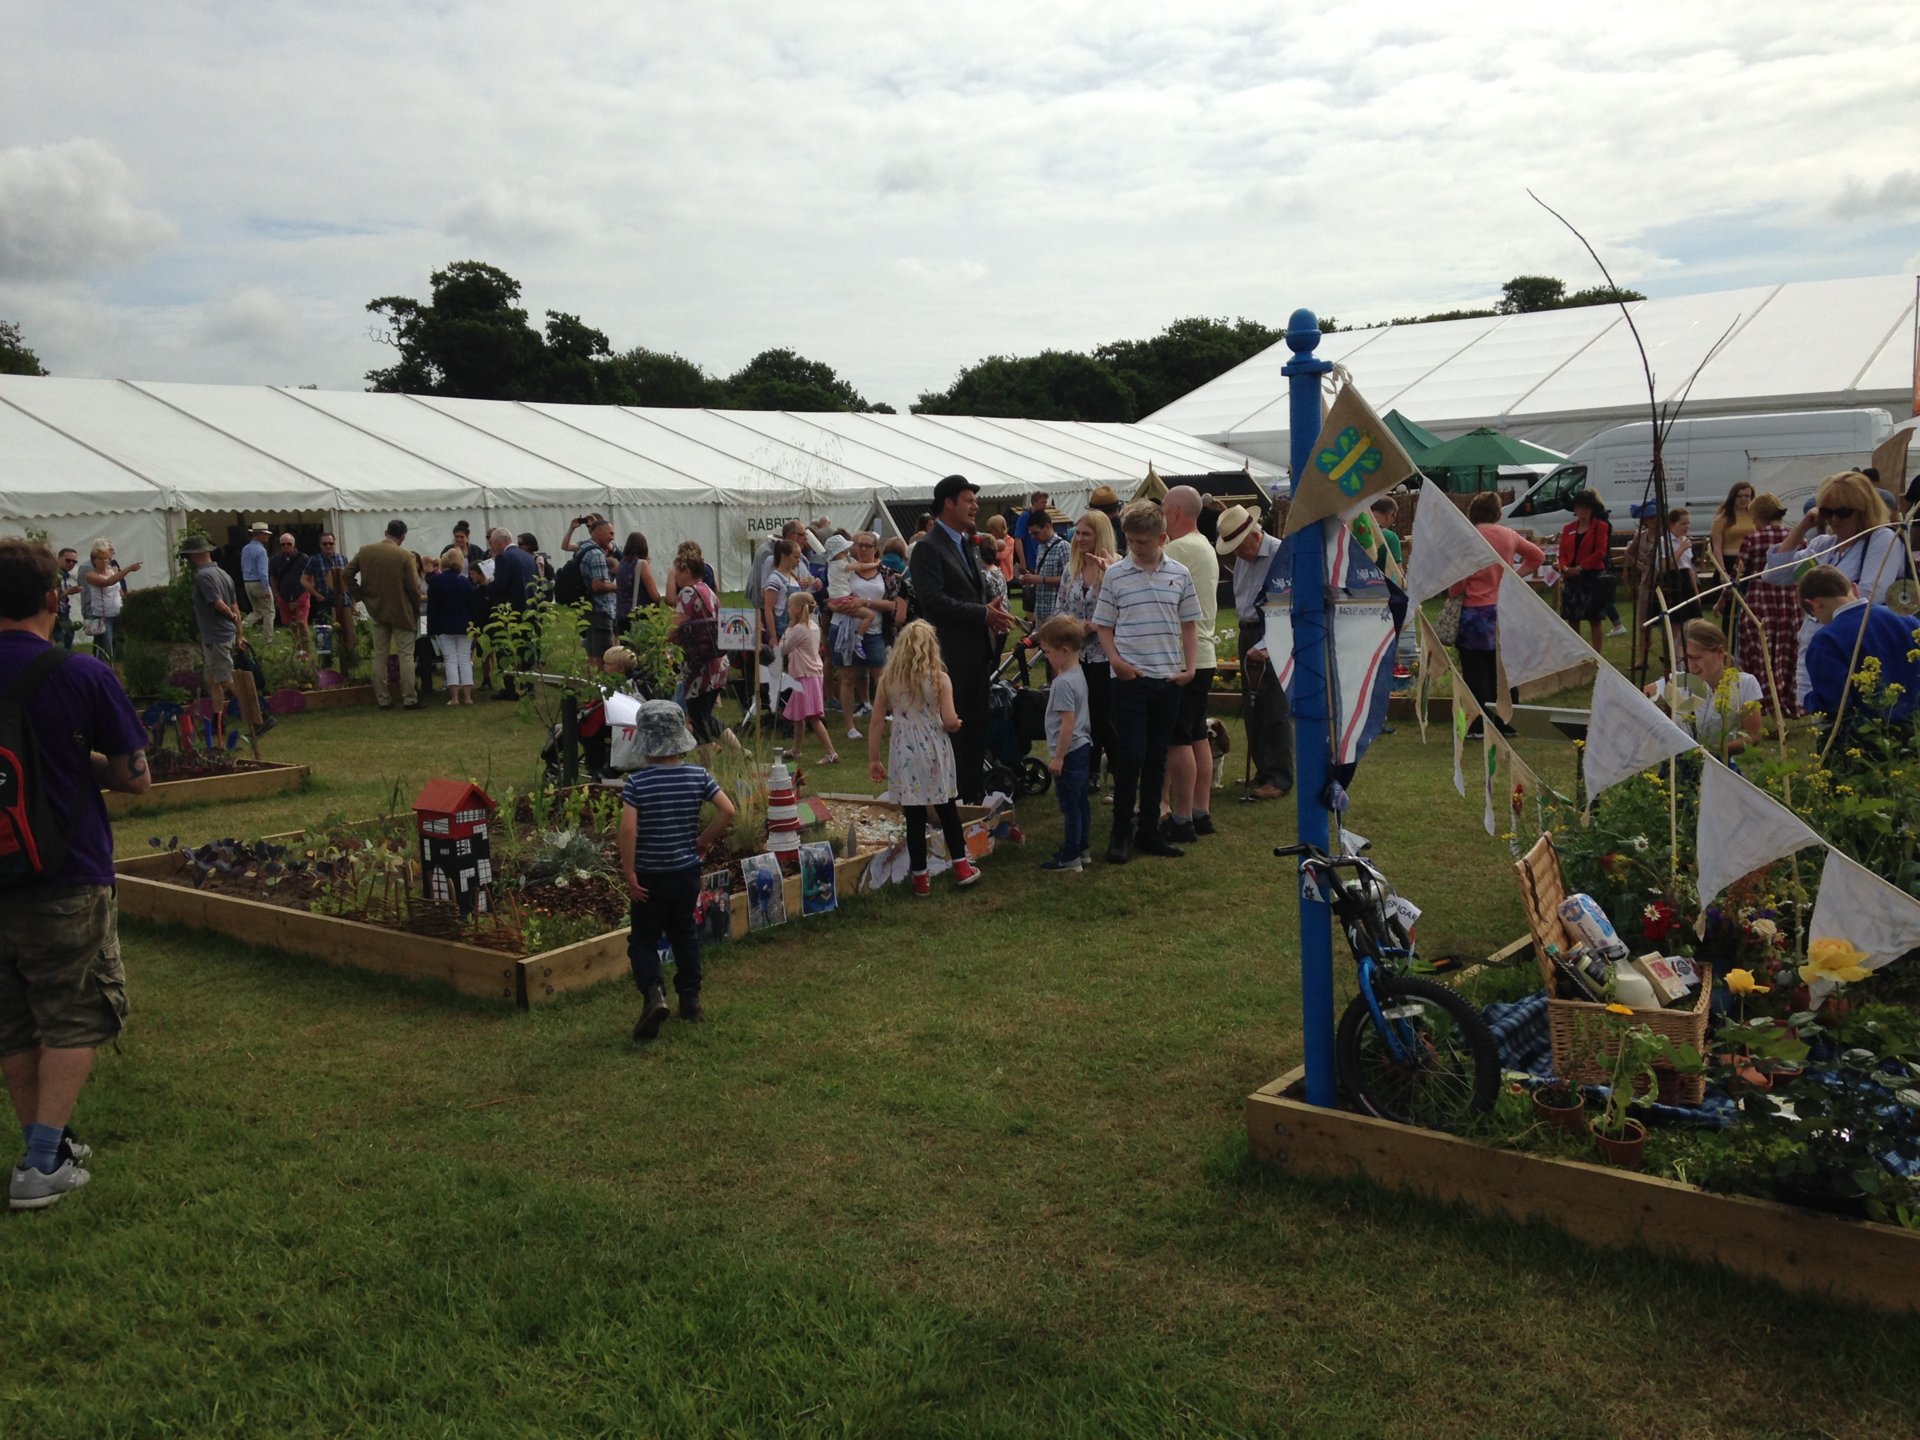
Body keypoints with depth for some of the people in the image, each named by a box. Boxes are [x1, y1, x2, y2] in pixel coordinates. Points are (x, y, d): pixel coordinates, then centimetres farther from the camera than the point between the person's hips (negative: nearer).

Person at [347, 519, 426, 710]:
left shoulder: (365, 551, 0)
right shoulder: (406, 556, -14)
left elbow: (347, 574, 3)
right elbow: (413, 587, -15)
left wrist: (361, 595, 9)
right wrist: (419, 600, 4)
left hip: (377, 610, 4)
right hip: (401, 611, -4)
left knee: (380, 656, 10)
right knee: (406, 656, 2)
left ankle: (382, 699, 12)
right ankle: (410, 699, 1)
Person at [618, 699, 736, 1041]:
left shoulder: (637, 782, -14)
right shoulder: (698, 776, -6)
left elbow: (628, 829, -22)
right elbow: (728, 811, -10)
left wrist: (629, 873, -14)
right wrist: (705, 841, 4)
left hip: (649, 875, -3)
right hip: (686, 872, 3)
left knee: (643, 939, 8)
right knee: (684, 933, 21)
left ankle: (653, 992, -14)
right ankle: (690, 997, 24)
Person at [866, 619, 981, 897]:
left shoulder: (888, 679, -1)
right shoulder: (939, 679, -8)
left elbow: (877, 722, 0)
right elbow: (950, 721, -16)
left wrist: (873, 760, 7)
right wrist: (958, 725, 8)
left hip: (904, 755, 1)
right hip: (934, 752, -1)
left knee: (914, 817, 6)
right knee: (947, 809, 16)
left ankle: (920, 877, 13)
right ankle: (961, 866, 25)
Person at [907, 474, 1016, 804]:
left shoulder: (966, 545, 17)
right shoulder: (928, 548, -11)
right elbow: (932, 600, -20)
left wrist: (995, 611, 0)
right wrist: (983, 614, -21)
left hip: (978, 652, 9)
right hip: (952, 656, -8)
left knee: (976, 731, 14)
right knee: (954, 731, -2)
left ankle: (974, 796, 23)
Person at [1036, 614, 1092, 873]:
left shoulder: (1063, 683, -21)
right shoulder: (1078, 675, 8)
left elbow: (1068, 722, -23)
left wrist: (1058, 756, -20)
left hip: (1069, 752, -10)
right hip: (1082, 748, 10)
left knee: (1069, 805, -4)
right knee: (1081, 801, 16)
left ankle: (1070, 857, 1)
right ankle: (1082, 849, 26)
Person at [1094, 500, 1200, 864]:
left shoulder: (1179, 574, 5)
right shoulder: (1115, 575, 0)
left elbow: (1189, 624, 10)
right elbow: (1104, 625, 5)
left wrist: (1189, 667, 0)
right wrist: (1116, 660, -10)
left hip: (1168, 678, 2)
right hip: (1130, 677, -2)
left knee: (1157, 757, 9)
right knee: (1130, 755, -4)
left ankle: (1149, 831, 19)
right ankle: (1120, 832, 7)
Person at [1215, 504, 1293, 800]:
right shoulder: (1242, 558, 10)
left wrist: (1266, 645, -23)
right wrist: (1248, 640, 13)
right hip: (1248, 634, 8)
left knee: (1276, 710, -7)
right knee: (1251, 709, 11)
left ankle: (1279, 778, -2)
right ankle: (1262, 772, 20)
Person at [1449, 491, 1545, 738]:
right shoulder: (1509, 536, 5)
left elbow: (1458, 579, -14)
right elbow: (1537, 555, 19)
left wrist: (1454, 594, 5)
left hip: (1475, 611, -5)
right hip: (1504, 611, 5)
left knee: (1476, 672, 1)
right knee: (1502, 671, 13)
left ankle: (1481, 725, 0)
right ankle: (1506, 723, 17)